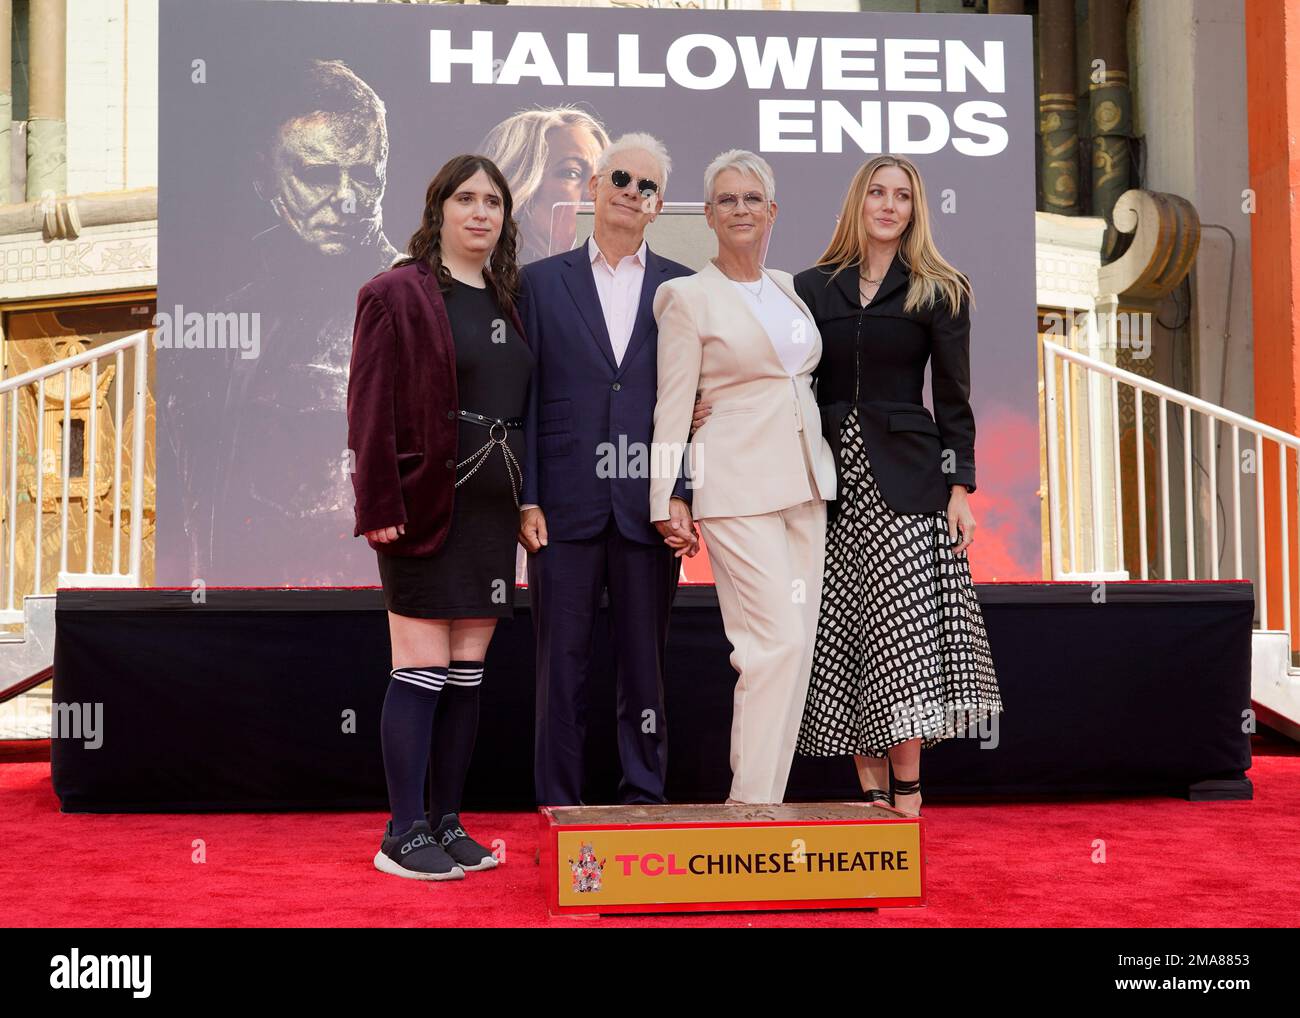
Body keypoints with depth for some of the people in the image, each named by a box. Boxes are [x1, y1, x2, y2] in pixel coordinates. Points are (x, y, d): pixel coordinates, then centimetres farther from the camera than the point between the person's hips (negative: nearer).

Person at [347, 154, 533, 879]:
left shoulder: (509, 302, 16)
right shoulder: (398, 295, -3)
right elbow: (372, 407, -9)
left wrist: (527, 502, 9)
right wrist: (380, 507, -16)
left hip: (493, 509, 6)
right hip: (426, 508, -6)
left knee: (469, 671, 9)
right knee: (422, 670, -4)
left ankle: (448, 822, 18)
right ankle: (405, 834, 4)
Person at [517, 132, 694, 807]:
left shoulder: (681, 288, 9)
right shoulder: (541, 281, 8)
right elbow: (525, 397, 4)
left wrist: (687, 499, -2)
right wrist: (526, 498, -4)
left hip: (647, 504, 1)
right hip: (566, 501, 0)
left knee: (645, 663, 7)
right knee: (562, 662, 4)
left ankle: (644, 800, 18)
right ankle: (558, 806, 14)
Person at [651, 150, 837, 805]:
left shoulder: (791, 289, 15)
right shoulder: (689, 296, -2)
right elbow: (673, 406, -4)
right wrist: (667, 498, -8)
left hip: (804, 480, 7)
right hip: (736, 483, -6)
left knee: (796, 644, 5)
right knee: (776, 640, -14)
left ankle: (766, 795, 14)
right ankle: (751, 804, -5)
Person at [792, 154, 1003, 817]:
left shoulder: (939, 293, 7)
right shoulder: (811, 288, 11)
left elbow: (953, 399, 4)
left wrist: (961, 488, -4)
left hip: (907, 480, -2)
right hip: (831, 475, 2)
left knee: (905, 627, -8)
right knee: (844, 633, 2)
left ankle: (908, 793, -1)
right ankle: (871, 790, 10)